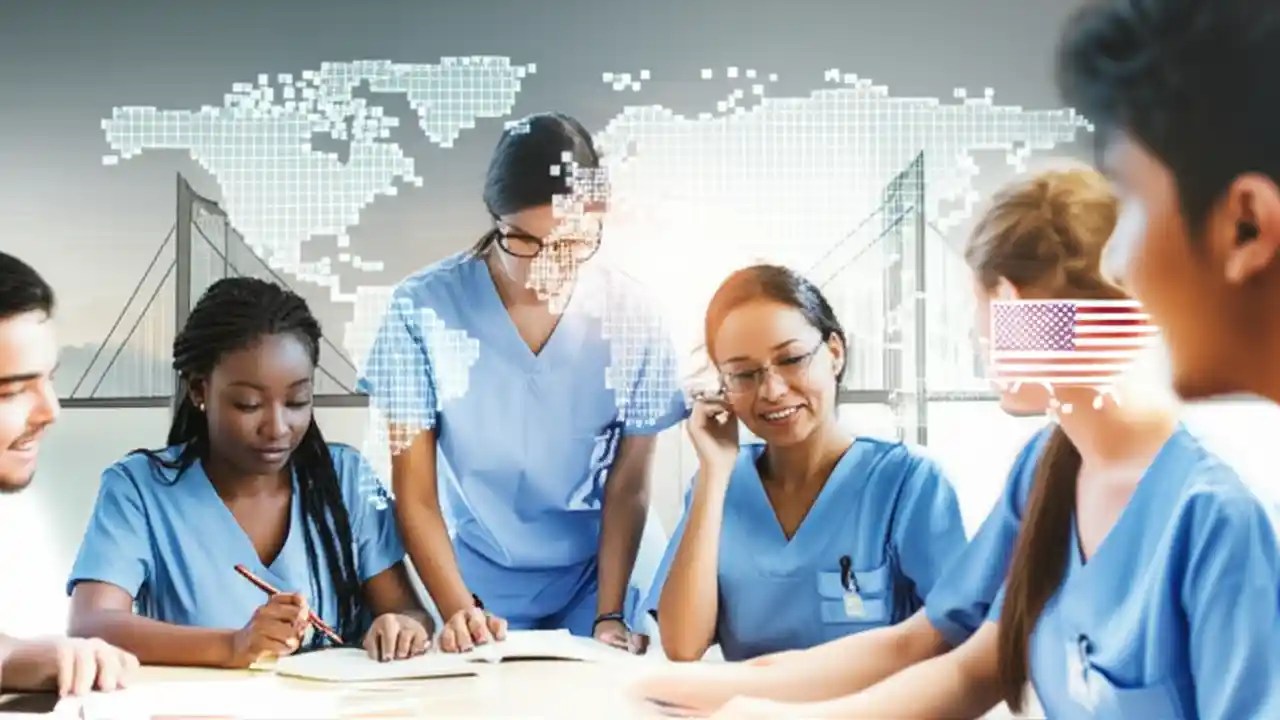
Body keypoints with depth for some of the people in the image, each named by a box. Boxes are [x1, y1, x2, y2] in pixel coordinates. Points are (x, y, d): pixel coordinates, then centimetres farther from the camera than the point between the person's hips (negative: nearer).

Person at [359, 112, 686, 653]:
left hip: (589, 583, 1)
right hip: (472, 585, 0)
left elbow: (628, 486, -3)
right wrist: (459, 608, -21)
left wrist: (609, 617, -12)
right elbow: (415, 490, -10)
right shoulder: (424, 308, -14)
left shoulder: (630, 317, -10)